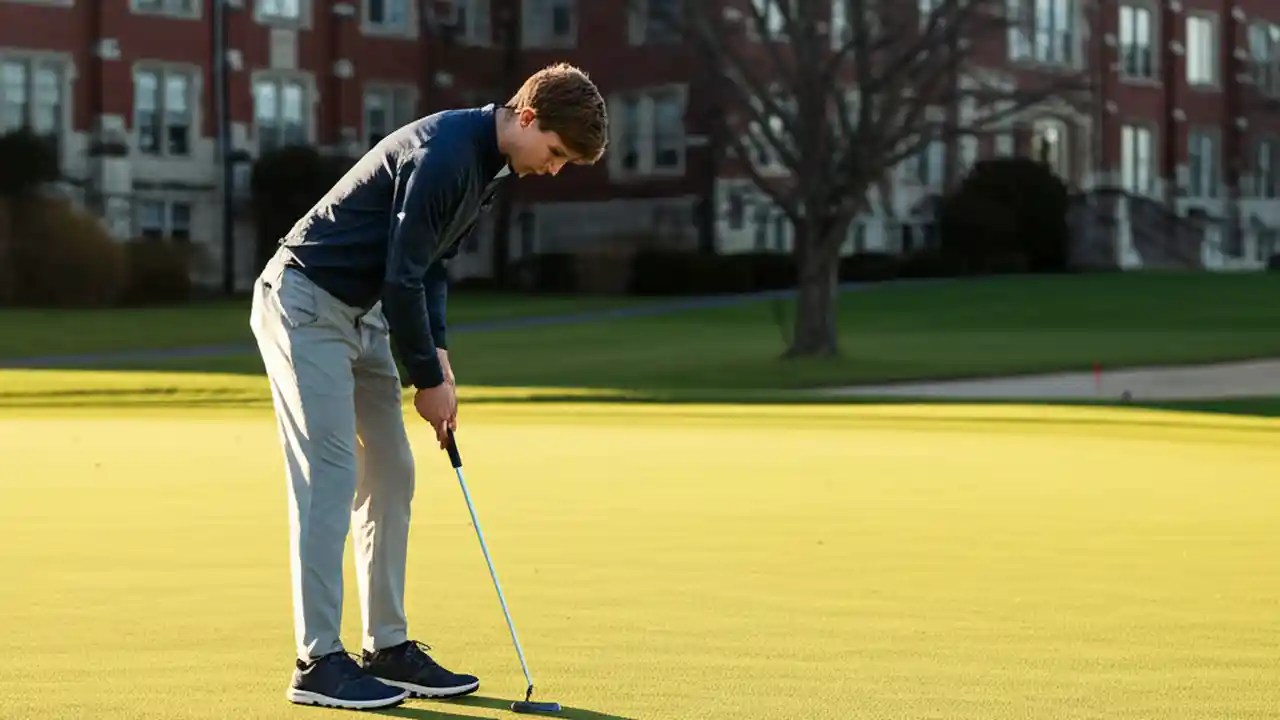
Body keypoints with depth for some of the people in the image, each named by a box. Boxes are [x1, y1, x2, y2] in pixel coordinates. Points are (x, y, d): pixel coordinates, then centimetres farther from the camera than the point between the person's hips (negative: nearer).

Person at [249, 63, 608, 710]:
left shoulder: (490, 165, 8)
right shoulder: (444, 153, -23)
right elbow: (401, 277, -23)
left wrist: (437, 353, 2)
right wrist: (428, 380, -13)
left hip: (362, 313, 10)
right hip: (304, 302, -10)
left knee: (390, 476, 7)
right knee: (330, 478, -12)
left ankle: (387, 649, 12)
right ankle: (317, 663, -10)